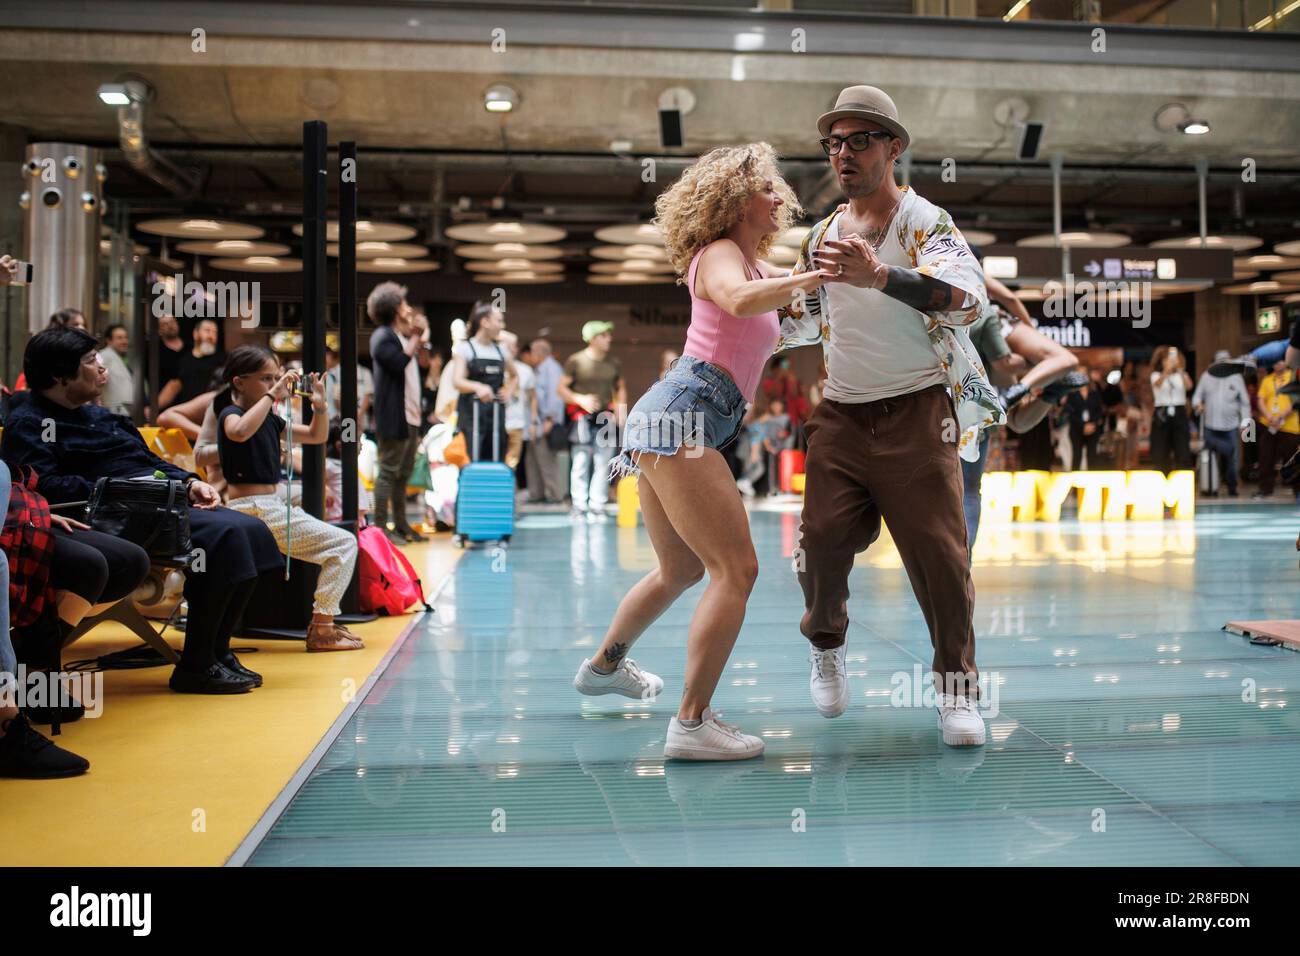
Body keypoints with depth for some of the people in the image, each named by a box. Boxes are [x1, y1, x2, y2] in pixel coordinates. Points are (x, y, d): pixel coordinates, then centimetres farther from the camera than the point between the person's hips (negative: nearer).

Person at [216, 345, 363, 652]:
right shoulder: (230, 413, -10)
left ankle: (322, 620, 21)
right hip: (253, 510, -10)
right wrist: (272, 394, -32)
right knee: (343, 543, -13)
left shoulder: (270, 418, 15)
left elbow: (316, 436, 20)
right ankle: (320, 631, -10)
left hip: (273, 506, 10)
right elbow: (239, 431, -36)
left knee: (341, 544, 19)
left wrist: (319, 405, 2)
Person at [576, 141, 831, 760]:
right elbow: (739, 300, -27)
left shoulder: (748, 262, 25)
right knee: (736, 569, -12)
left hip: (663, 422, 10)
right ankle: (692, 724, -12)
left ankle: (604, 665, 44)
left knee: (682, 570, 24)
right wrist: (816, 277, -24)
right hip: (681, 416, -10)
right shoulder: (719, 253, -6)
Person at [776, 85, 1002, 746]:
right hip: (841, 416, 4)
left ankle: (957, 688, 9)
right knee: (822, 539, -7)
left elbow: (967, 296, -27)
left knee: (938, 550, -8)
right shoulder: (822, 236, 14)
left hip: (917, 413, -4)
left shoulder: (925, 222, -5)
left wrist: (879, 275, -40)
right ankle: (826, 647, 21)